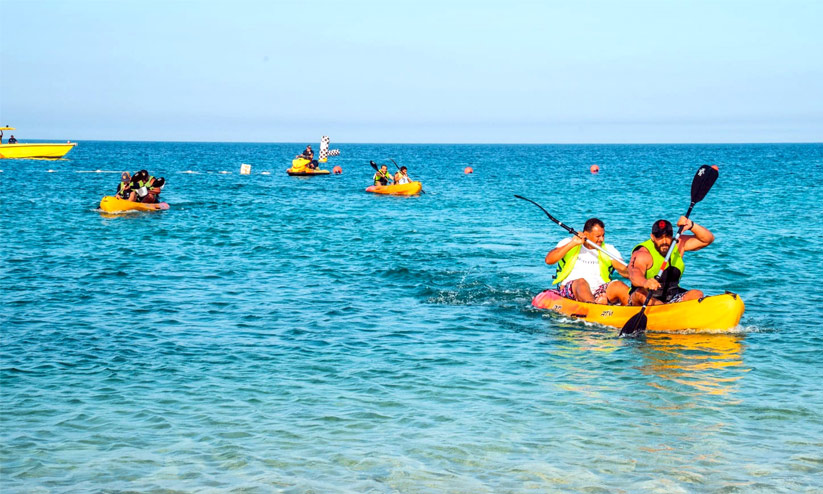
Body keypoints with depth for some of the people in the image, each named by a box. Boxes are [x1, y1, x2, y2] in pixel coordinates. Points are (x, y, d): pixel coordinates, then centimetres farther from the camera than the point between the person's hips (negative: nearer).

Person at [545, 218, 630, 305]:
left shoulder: (609, 250, 13)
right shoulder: (568, 243, 8)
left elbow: (624, 270, -2)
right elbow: (549, 260, -7)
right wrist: (572, 244, -12)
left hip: (599, 293, 3)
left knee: (618, 285, -26)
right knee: (581, 282, -35)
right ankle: (595, 304, -63)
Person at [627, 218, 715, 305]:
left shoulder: (678, 244, 4)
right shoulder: (642, 254, -16)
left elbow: (708, 239, 3)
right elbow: (634, 273, -37)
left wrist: (691, 226, -15)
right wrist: (645, 282, -61)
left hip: (672, 297, 5)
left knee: (698, 294, -20)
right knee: (640, 293, -38)